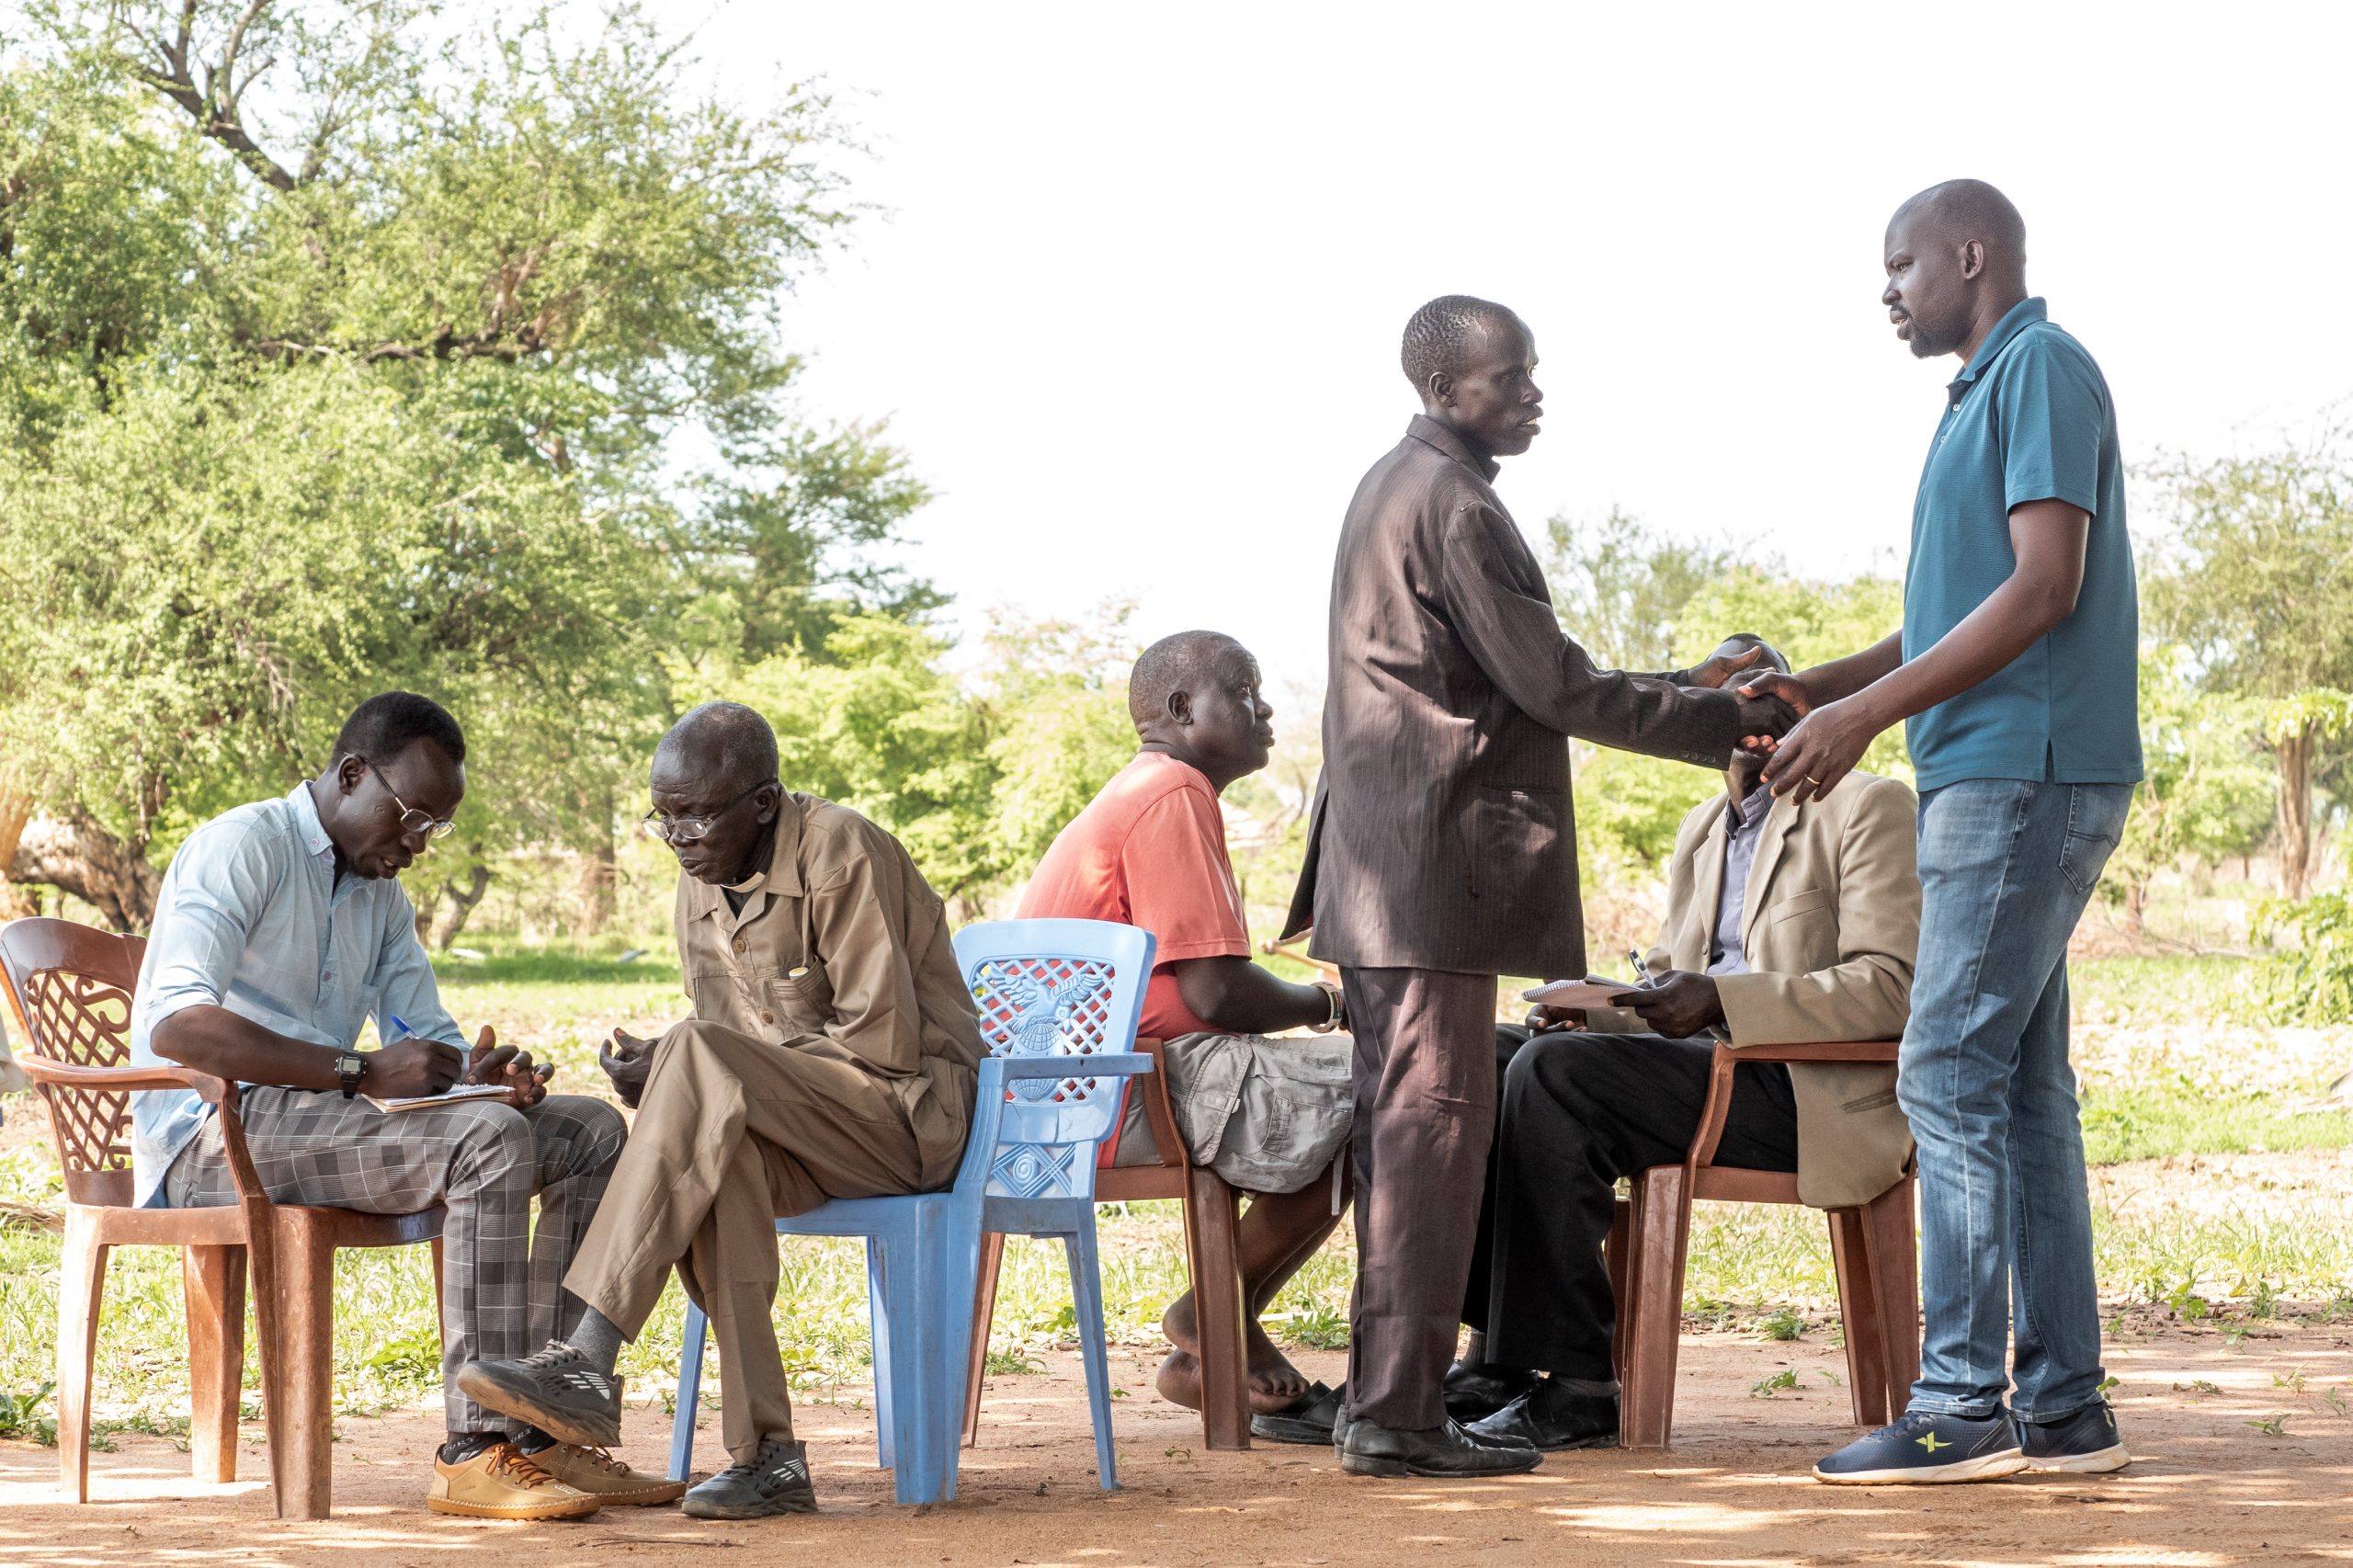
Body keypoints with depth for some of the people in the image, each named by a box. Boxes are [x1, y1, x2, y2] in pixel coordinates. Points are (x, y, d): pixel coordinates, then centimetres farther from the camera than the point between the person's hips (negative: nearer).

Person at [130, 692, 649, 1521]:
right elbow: (174, 1023, -23)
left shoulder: (385, 898, 20)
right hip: (214, 1134, -9)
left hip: (316, 1118, 9)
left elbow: (429, 1041, 21)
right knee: (490, 1139, -30)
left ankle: (544, 1432, -11)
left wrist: (481, 1070, -6)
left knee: (590, 1132, -3)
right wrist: (362, 1072, -27)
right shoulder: (242, 848, -9)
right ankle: (477, 1451, -32)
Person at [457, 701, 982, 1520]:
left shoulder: (841, 853, -15)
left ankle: (589, 1361, -40)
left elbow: (884, 1042, -19)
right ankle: (768, 1454, -33)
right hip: (809, 1139, 6)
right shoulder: (702, 878, 10)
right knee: (709, 1153, -31)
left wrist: (679, 1068, -19)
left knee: (701, 1060, -32)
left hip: (909, 1107, -6)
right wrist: (664, 1072, -11)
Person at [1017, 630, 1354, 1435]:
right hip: (1119, 1100, -11)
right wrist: (1326, 1003, 1)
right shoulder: (1174, 795, -10)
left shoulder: (1136, 794, 24)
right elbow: (1215, 991, -18)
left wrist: (1317, 1007, 10)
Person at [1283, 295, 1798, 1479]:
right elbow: (1550, 686, -14)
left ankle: (1385, 1397, 14)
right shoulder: (1454, 504, -12)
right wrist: (1727, 725, -8)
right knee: (1434, 1121, -9)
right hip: (1438, 861, -10)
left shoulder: (1393, 486, 19)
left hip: (1377, 872, 10)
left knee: (1399, 1124, 11)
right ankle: (1396, 1412, -9)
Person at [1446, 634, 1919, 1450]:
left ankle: (1573, 1383, -26)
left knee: (1553, 1075, -28)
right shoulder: (1702, 830, 24)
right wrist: (1596, 1007, 1)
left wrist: (1721, 999, -22)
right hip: (1705, 1066, 8)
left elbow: (1890, 986, -12)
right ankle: (1499, 1347, -11)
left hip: (1809, 1099, -8)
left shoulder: (1866, 807, -1)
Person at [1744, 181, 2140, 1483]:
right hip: (1997, 778, 10)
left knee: (1951, 1073, -11)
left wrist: (1867, 713, -18)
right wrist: (1816, 687, 13)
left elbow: (2044, 588, -18)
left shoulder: (2043, 371, -8)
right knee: (2022, 1084, 8)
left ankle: (1960, 1405, -11)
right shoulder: (1988, 390, 22)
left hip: (2024, 776, -10)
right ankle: (2059, 1403, 10)